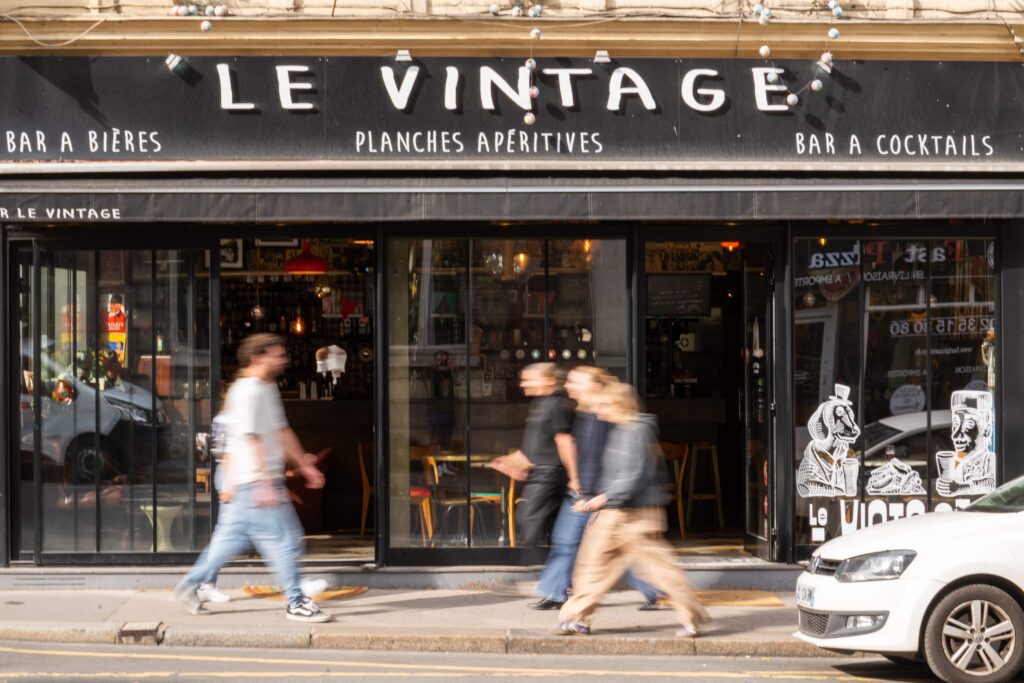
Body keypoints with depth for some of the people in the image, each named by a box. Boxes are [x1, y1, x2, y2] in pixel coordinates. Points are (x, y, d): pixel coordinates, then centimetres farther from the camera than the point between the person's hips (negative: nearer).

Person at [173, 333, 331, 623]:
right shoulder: (247, 392, -16)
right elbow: (251, 441, -21)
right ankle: (295, 603, 3)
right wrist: (265, 485, -25)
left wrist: (304, 464, 24)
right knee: (284, 540, -5)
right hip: (254, 482, -10)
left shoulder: (268, 388, 15)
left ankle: (191, 585, 24)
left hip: (266, 481, 10)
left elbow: (281, 430, 23)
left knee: (232, 537, 15)